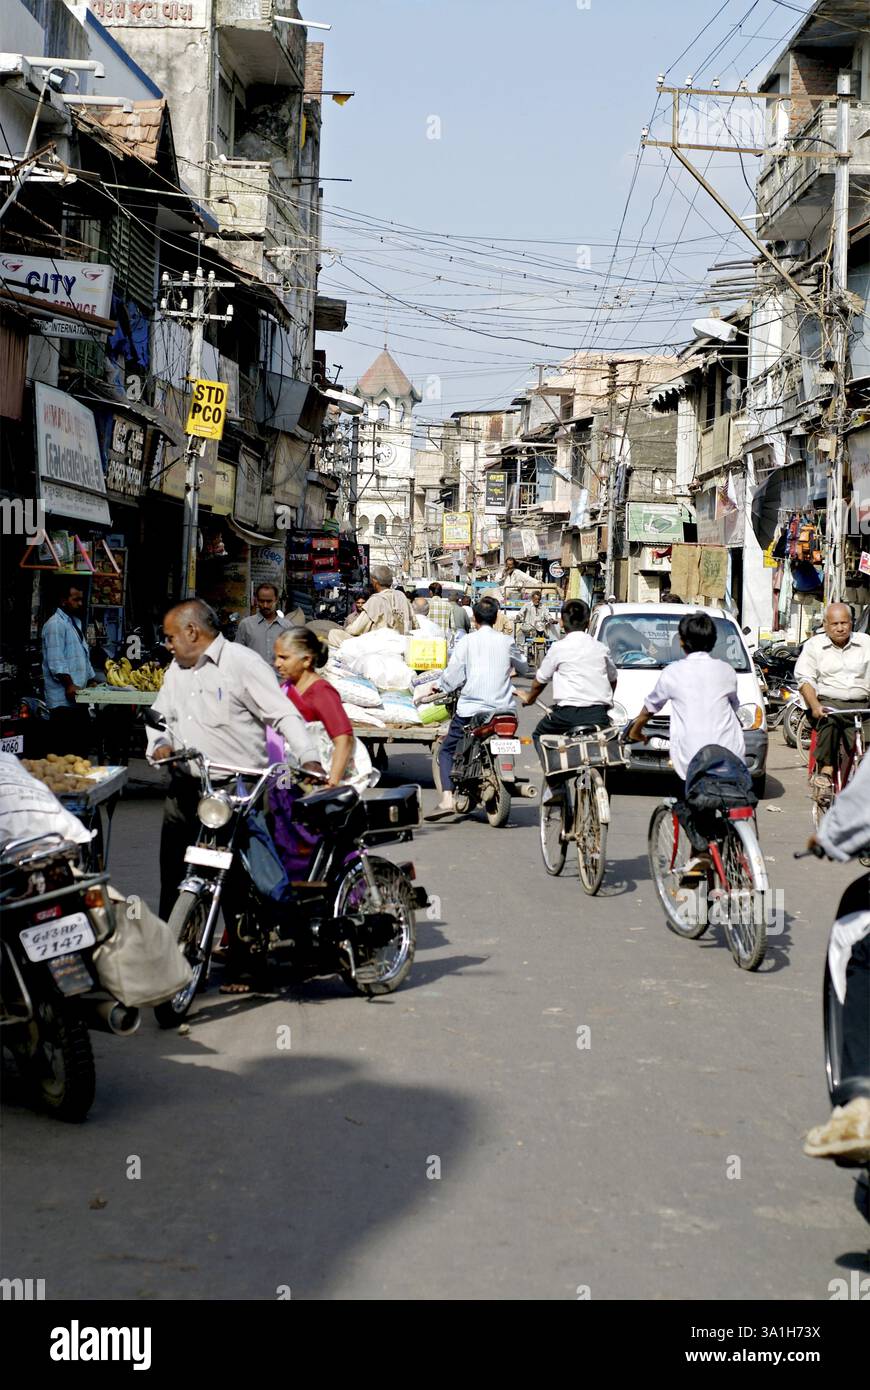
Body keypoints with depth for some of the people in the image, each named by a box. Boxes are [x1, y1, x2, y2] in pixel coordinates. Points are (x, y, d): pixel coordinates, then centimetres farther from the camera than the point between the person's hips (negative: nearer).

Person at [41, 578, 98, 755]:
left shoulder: (75, 623, 20)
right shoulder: (56, 624, -11)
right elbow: (56, 662, -18)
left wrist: (92, 681, 17)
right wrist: (69, 685, -23)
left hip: (78, 698, 10)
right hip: (64, 700, -10)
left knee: (83, 746, 11)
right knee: (65, 751, -10)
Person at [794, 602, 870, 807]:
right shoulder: (814, 645, 12)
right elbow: (805, 678, 4)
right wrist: (815, 706, -13)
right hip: (827, 701, -1)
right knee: (829, 721, -37)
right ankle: (825, 771, -36)